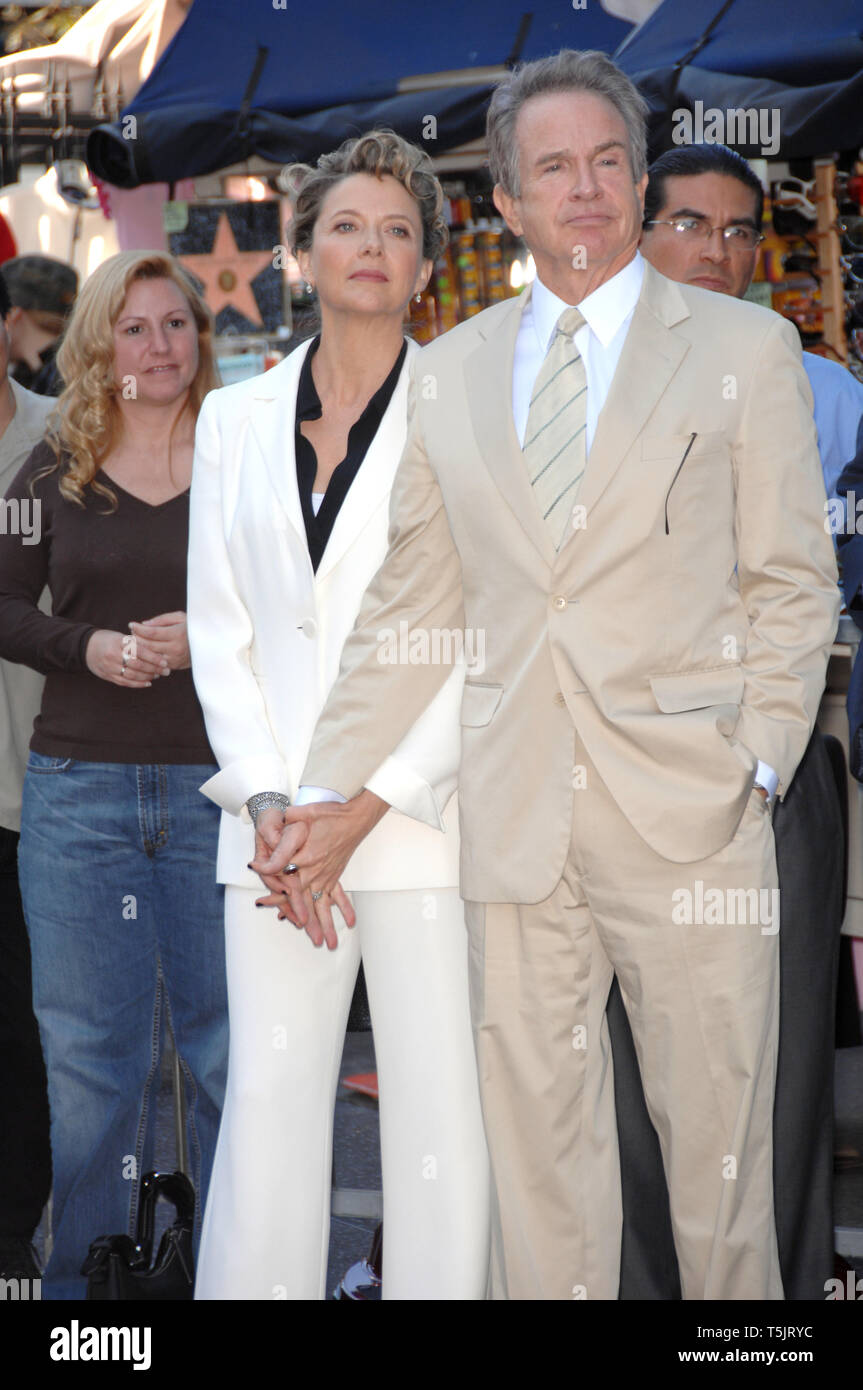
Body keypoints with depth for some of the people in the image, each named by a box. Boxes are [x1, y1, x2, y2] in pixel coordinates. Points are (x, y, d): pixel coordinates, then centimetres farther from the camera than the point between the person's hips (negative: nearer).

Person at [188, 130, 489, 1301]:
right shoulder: (235, 421, 14)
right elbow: (220, 632, 10)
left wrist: (367, 802, -11)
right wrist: (269, 802, -4)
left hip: (422, 811, -2)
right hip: (278, 820, 3)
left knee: (441, 1109, -2)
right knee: (269, 1104, 1)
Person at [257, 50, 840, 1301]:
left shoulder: (746, 347, 4)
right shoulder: (450, 372, 12)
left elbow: (794, 584, 3)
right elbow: (408, 606, 12)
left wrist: (756, 771, -6)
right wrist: (327, 797, 5)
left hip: (688, 814, -2)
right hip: (516, 819, 3)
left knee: (716, 1138, 5)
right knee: (538, 1153, 8)